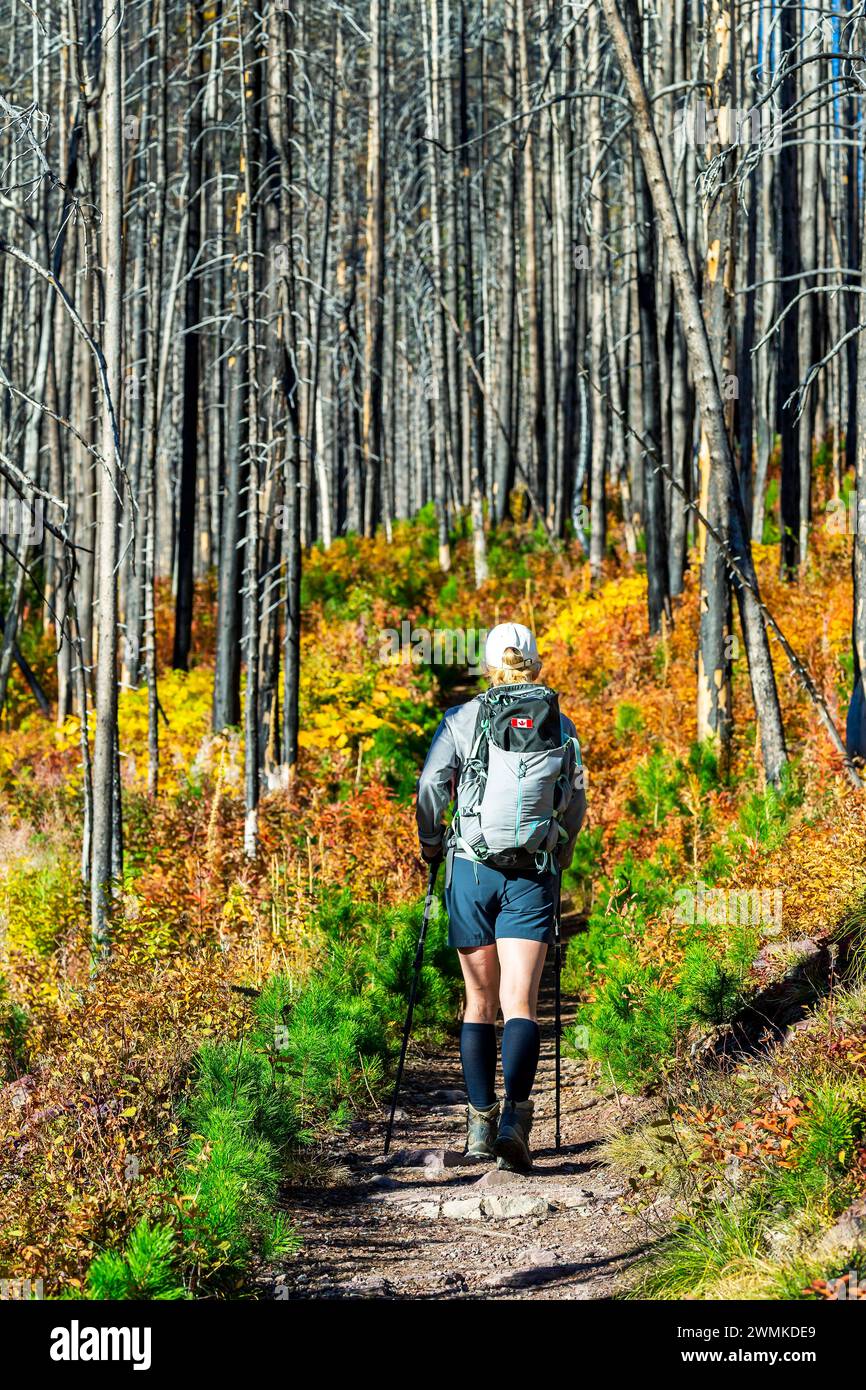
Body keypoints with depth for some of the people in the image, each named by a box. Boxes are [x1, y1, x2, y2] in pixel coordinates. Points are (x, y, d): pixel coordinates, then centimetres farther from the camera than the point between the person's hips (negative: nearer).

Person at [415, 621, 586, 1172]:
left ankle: (481, 1123, 12)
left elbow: (431, 786, -7)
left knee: (480, 1003, 12)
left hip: (472, 868, 0)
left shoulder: (462, 719, 2)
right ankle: (515, 1116, -24)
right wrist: (560, 856, 27)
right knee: (520, 1003, -5)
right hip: (534, 875, 0)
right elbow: (576, 805, 10)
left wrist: (431, 845, 9)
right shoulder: (561, 725, 6)